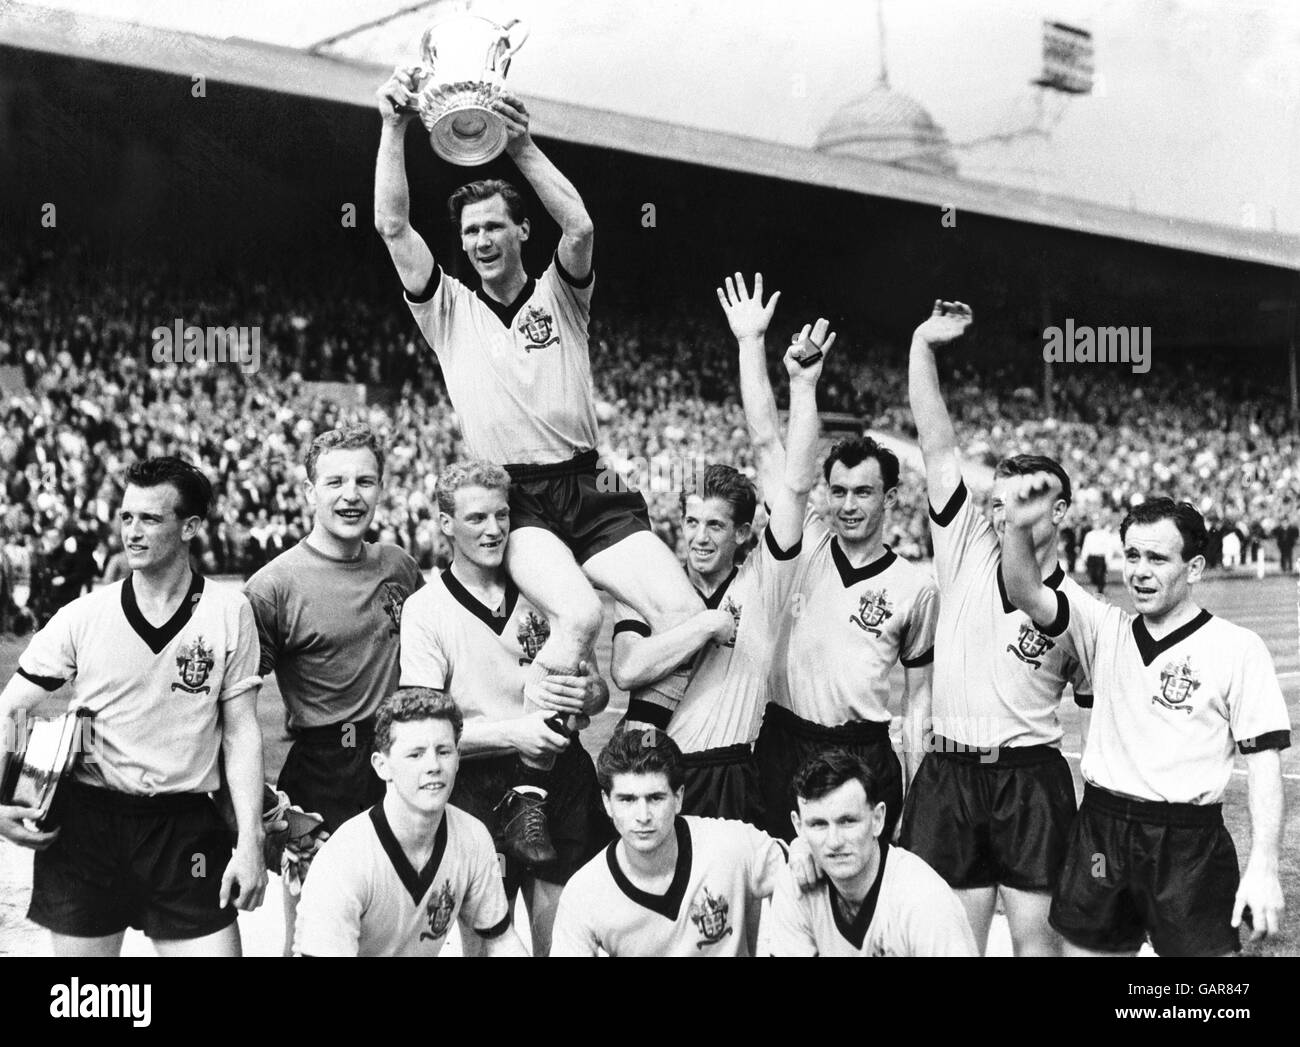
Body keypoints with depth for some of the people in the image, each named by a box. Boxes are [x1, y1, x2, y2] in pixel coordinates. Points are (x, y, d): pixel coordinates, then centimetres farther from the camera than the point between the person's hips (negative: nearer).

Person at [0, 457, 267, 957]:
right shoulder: (81, 617, -1)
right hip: (84, 821, 1)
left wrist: (250, 842, -7)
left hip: (186, 825, -1)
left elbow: (242, 733, 0)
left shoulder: (229, 613, -2)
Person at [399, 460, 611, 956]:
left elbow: (598, 688, 14)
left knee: (560, 938, 5)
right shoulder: (425, 609, -3)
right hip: (479, 788, -3)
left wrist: (589, 694, -10)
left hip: (560, 778, 3)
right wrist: (514, 732, -21)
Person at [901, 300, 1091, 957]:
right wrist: (922, 345, -9)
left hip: (1031, 779, -2)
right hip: (946, 773, 2)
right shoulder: (967, 551, 2)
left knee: (1035, 934, 3)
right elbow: (937, 444, -4)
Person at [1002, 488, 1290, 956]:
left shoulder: (1237, 649, -4)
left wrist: (1263, 868, -12)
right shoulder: (1104, 629, 6)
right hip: (1100, 830, 4)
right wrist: (1019, 529, -29)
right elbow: (1026, 595, -9)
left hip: (1190, 843, -3)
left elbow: (1264, 764, -5)